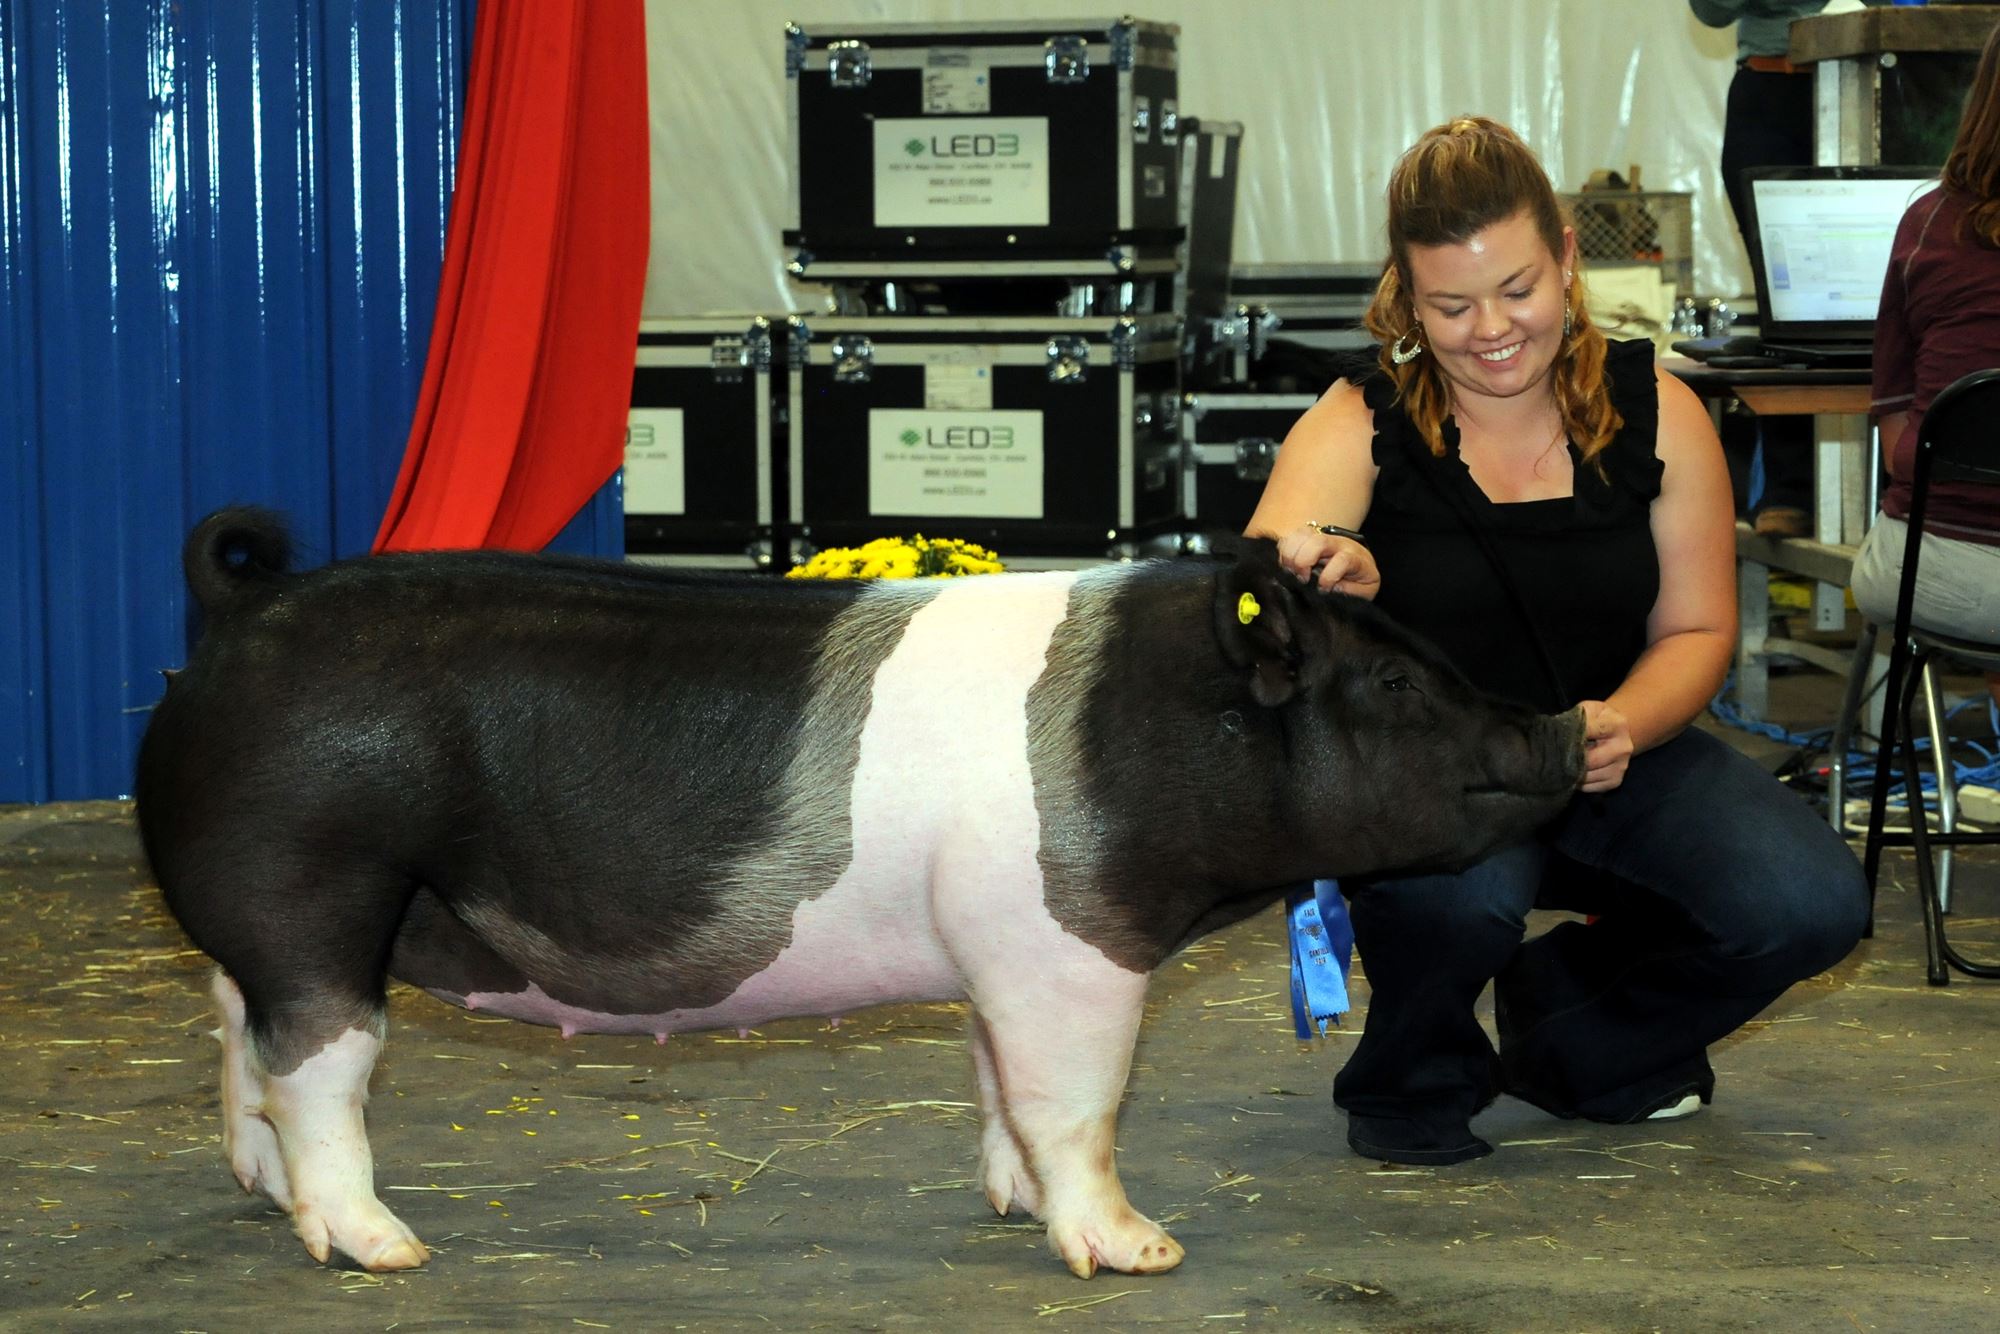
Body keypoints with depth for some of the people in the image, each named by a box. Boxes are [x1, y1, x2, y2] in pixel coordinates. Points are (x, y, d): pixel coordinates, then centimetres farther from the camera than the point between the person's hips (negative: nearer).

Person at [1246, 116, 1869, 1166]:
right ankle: (1414, 1078, 0)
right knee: (1459, 895, -39)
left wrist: (1623, 724, -19)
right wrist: (1322, 580, -55)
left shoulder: (1653, 411, -3)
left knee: (1809, 904, -19)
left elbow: (1696, 628, 4)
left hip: (1606, 757, 4)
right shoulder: (1361, 425, -12)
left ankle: (1568, 1019, 14)